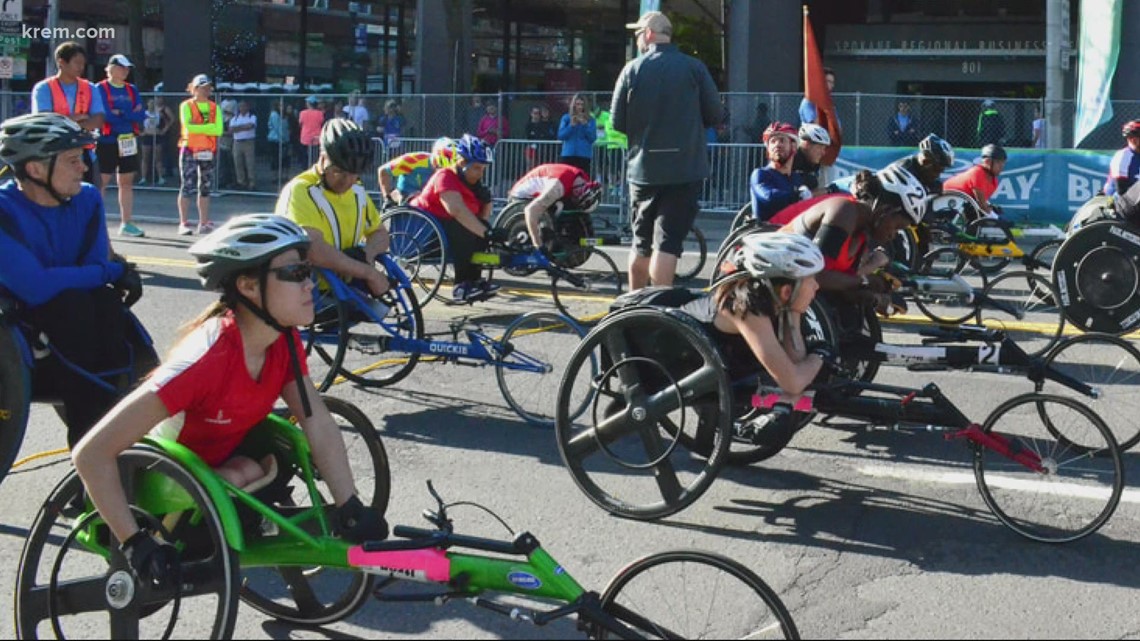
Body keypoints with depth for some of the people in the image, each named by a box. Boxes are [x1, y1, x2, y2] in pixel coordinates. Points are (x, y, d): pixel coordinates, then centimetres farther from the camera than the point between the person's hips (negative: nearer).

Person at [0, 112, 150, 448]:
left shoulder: (87, 199, -1)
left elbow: (97, 266, -9)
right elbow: (36, 288, -31)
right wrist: (112, 272, -24)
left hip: (74, 320, 5)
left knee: (106, 302, -27)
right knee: (73, 304, -33)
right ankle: (89, 439, -30)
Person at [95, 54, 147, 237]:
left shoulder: (132, 90, 12)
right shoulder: (100, 88, -4)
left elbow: (141, 115, 1)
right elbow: (106, 115, -15)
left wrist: (120, 113, -10)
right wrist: (131, 114, -6)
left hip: (128, 143, 6)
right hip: (107, 142, -5)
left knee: (127, 182, 8)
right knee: (100, 182, -4)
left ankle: (126, 224, 13)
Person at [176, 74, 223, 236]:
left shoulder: (214, 107, 9)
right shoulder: (186, 105, -2)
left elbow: (218, 130, -5)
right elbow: (188, 126, -18)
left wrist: (198, 128, -14)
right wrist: (209, 127, -13)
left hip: (208, 151, 5)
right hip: (189, 150, -5)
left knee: (205, 188, 10)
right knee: (187, 187, -7)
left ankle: (204, 223, 17)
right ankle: (184, 224, -3)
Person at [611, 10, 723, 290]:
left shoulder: (632, 70, -2)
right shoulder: (694, 67, -3)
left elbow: (618, 122, -2)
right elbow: (715, 115, -2)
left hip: (642, 169, 2)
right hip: (685, 169, -2)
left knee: (642, 241, 16)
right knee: (667, 242, -4)